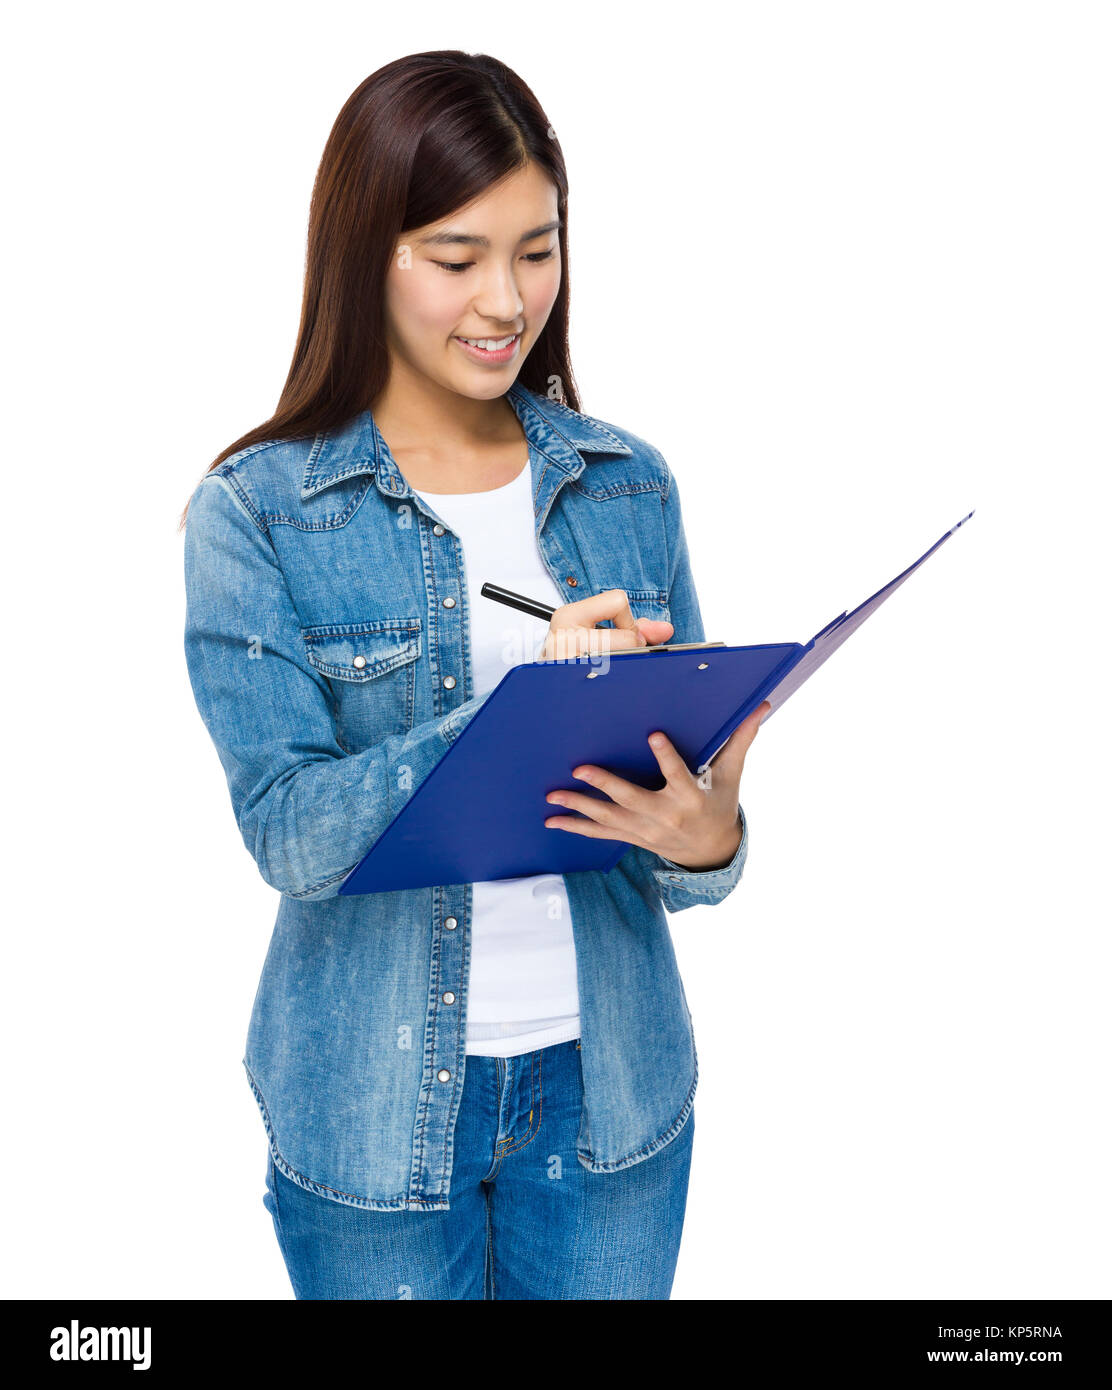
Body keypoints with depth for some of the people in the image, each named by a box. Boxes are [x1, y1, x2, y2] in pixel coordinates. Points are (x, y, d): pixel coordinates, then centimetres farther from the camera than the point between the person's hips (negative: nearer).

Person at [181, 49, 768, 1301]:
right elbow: (289, 833, -17)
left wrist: (708, 841, -21)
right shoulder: (257, 511, -9)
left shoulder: (628, 486, 0)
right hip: (375, 1107, -2)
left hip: (608, 1080, 3)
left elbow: (687, 770, 3)